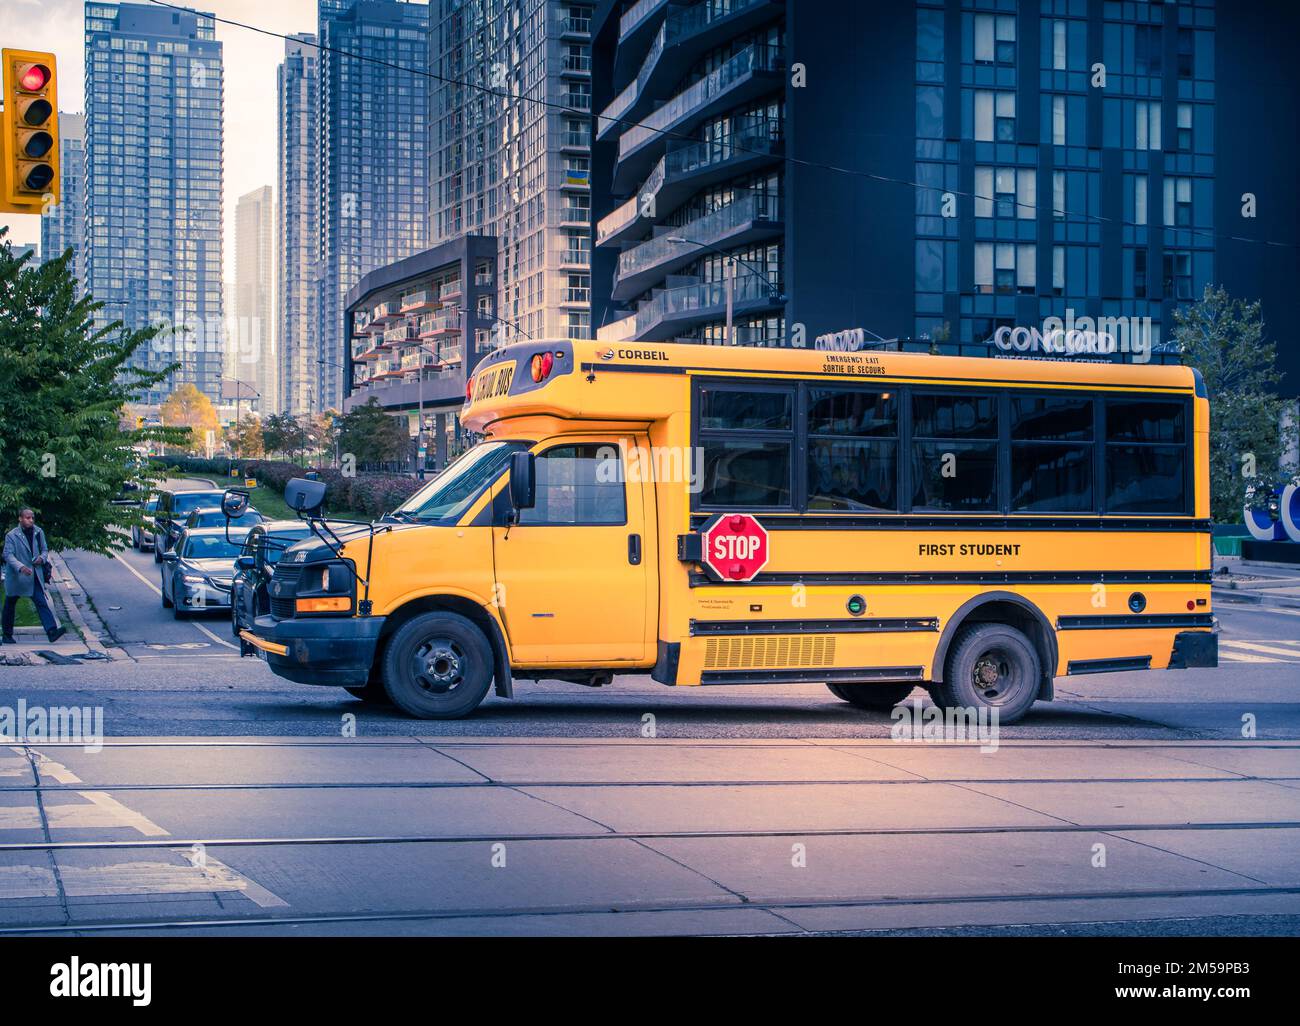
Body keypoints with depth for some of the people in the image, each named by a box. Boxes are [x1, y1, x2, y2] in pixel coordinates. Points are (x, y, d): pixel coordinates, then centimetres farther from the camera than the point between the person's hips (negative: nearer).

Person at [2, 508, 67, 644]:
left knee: (41, 603, -11)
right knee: (9, 606, 10)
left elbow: (45, 550, 16)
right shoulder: (11, 536, -8)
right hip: (16, 577, -3)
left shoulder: (38, 532, 5)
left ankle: (52, 631, -21)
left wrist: (42, 558, -9)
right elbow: (8, 555, -16)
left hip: (35, 576, 3)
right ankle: (7, 635, 24)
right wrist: (20, 567, -32)